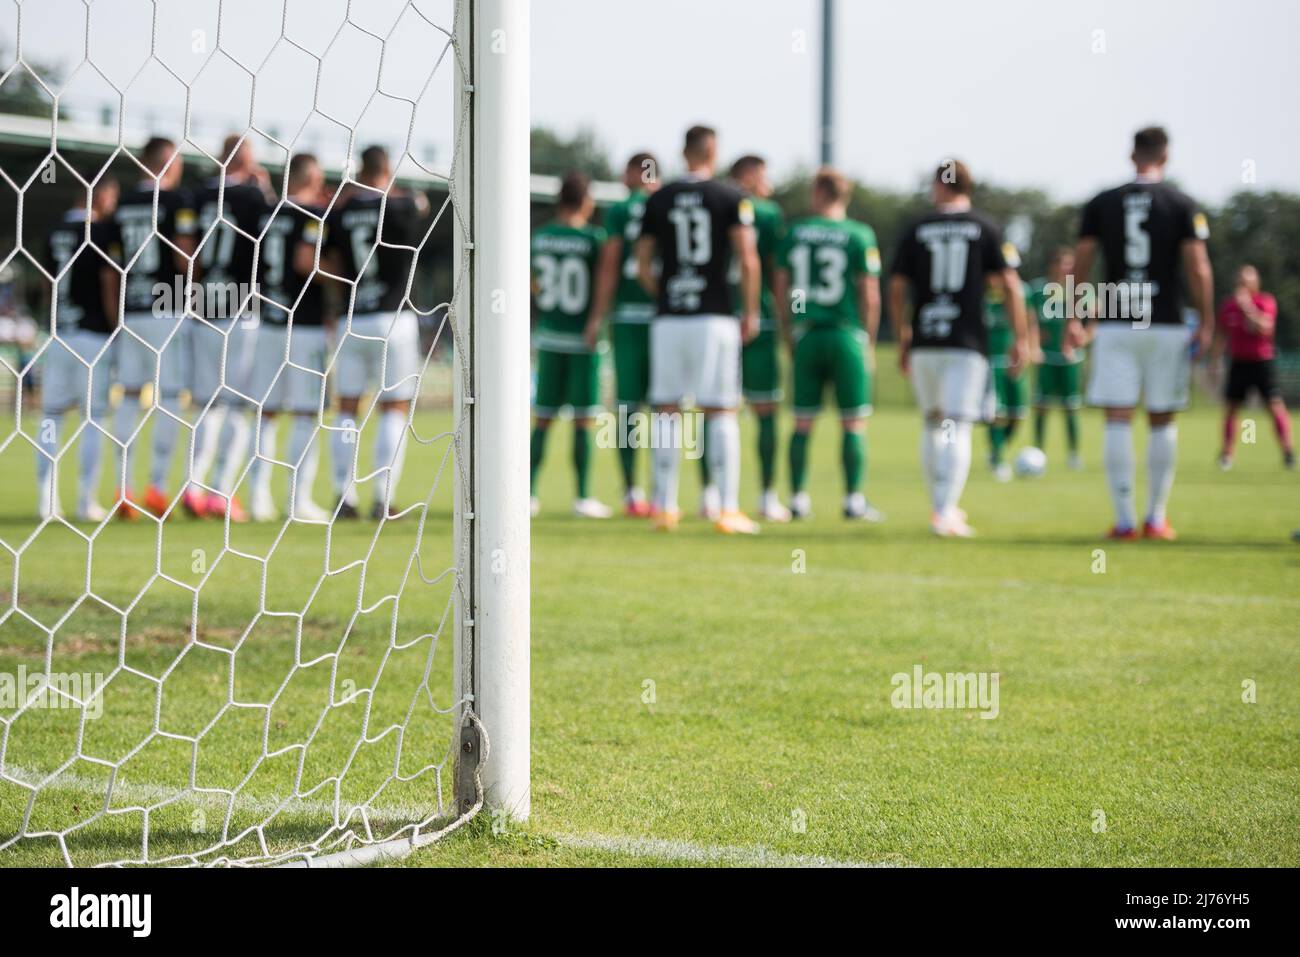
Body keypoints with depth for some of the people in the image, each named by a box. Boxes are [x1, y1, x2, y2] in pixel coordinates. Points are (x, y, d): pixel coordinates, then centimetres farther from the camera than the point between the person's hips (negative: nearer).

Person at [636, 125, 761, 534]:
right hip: (715, 317, -2)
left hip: (669, 317, 2)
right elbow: (748, 259, -7)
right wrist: (750, 313, 2)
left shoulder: (658, 200, 7)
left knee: (666, 411, 8)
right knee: (721, 412, 1)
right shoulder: (731, 198, -1)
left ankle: (665, 506, 9)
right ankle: (727, 508, -2)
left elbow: (643, 267, 8)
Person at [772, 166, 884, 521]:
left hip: (807, 336, 3)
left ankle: (798, 499, 8)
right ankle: (854, 499, 0)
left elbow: (780, 289, 7)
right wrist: (869, 342, 5)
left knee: (803, 422, 8)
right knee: (854, 423, 2)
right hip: (846, 333, -3)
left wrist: (788, 336, 16)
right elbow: (870, 297, -6)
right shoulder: (859, 236, -4)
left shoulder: (794, 233, 4)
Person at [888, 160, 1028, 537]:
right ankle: (946, 513, -16)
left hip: (924, 344, 2)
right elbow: (1009, 284, -4)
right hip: (967, 343, -2)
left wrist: (903, 337, 17)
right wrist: (1020, 337, 1)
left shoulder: (917, 230, 6)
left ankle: (942, 506, 26)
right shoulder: (985, 229, 2)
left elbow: (896, 288, 6)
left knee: (932, 424, 17)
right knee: (958, 429, -5)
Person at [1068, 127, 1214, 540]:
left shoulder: (1101, 204, 4)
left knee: (1118, 421, 0)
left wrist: (1074, 319, 11)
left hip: (1116, 326, 0)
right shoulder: (1182, 206, -1)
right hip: (1166, 327, 0)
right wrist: (1206, 323, 0)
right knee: (1162, 422, 10)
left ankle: (1124, 521, -4)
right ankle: (1156, 518, 12)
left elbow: (1081, 264, 4)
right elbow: (1198, 268, -6)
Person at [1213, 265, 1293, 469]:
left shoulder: (1266, 302, -5)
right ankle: (1226, 454, 11)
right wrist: (1215, 361, 13)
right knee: (1230, 408, 2)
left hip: (1262, 361, -4)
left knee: (1275, 406, -10)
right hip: (1238, 362, 4)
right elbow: (1222, 336, 15)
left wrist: (1247, 306, -24)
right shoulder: (1229, 305, 7)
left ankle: (1288, 452, -8)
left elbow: (1264, 327, -22)